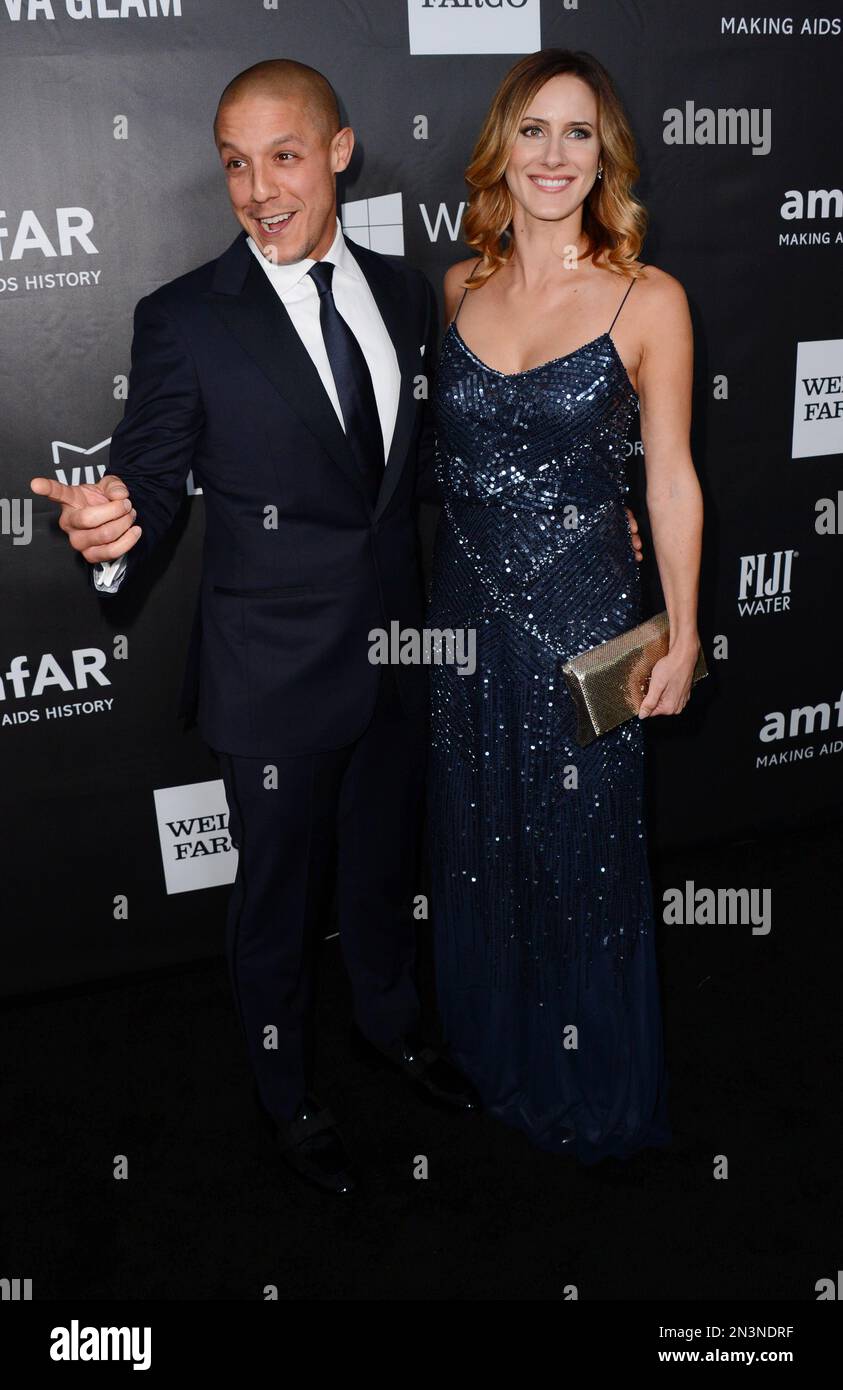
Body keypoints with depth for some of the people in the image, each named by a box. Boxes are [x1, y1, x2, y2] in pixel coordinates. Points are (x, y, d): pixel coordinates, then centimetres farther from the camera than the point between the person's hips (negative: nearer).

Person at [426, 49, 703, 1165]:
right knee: (476, 841, 16)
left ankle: (597, 1097, 33)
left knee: (583, 852, 8)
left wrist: (683, 637, -5)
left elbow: (672, 481, -4)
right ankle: (492, 1057, 41)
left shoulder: (649, 301, -6)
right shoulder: (458, 289, 5)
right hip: (466, 607, 4)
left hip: (583, 614, -4)